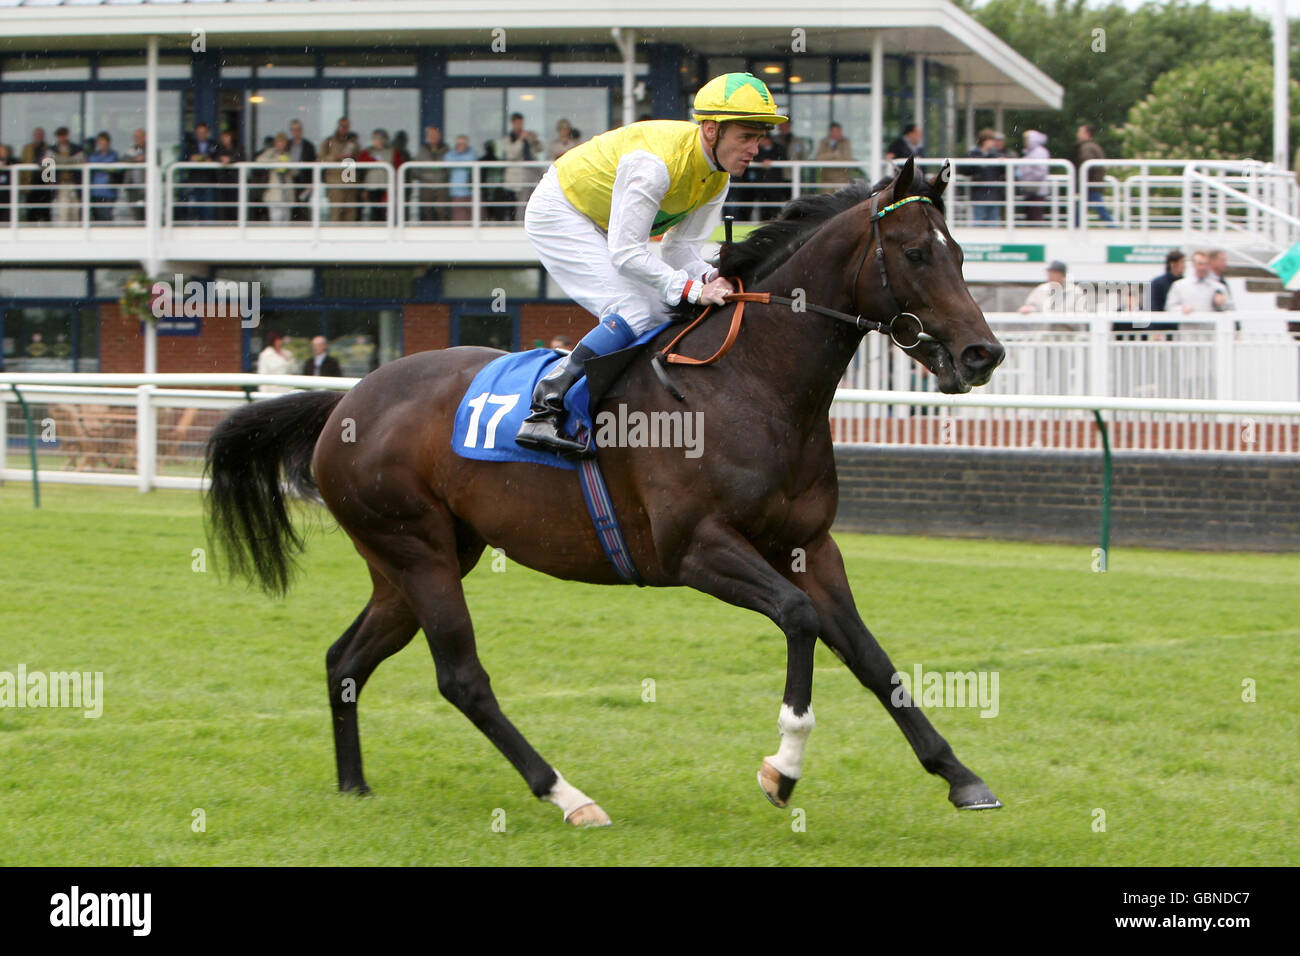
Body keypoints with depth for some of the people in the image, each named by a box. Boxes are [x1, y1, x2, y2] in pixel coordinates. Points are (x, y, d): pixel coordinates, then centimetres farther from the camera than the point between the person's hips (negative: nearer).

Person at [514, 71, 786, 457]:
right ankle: (543, 413, -24)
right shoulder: (656, 161, -35)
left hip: (601, 229, 9)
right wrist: (693, 290, -37)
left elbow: (680, 248, -4)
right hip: (558, 214, -9)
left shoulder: (718, 177, -7)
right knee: (635, 313, -23)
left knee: (666, 317, 1)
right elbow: (626, 253, -33)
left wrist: (711, 278, -25)